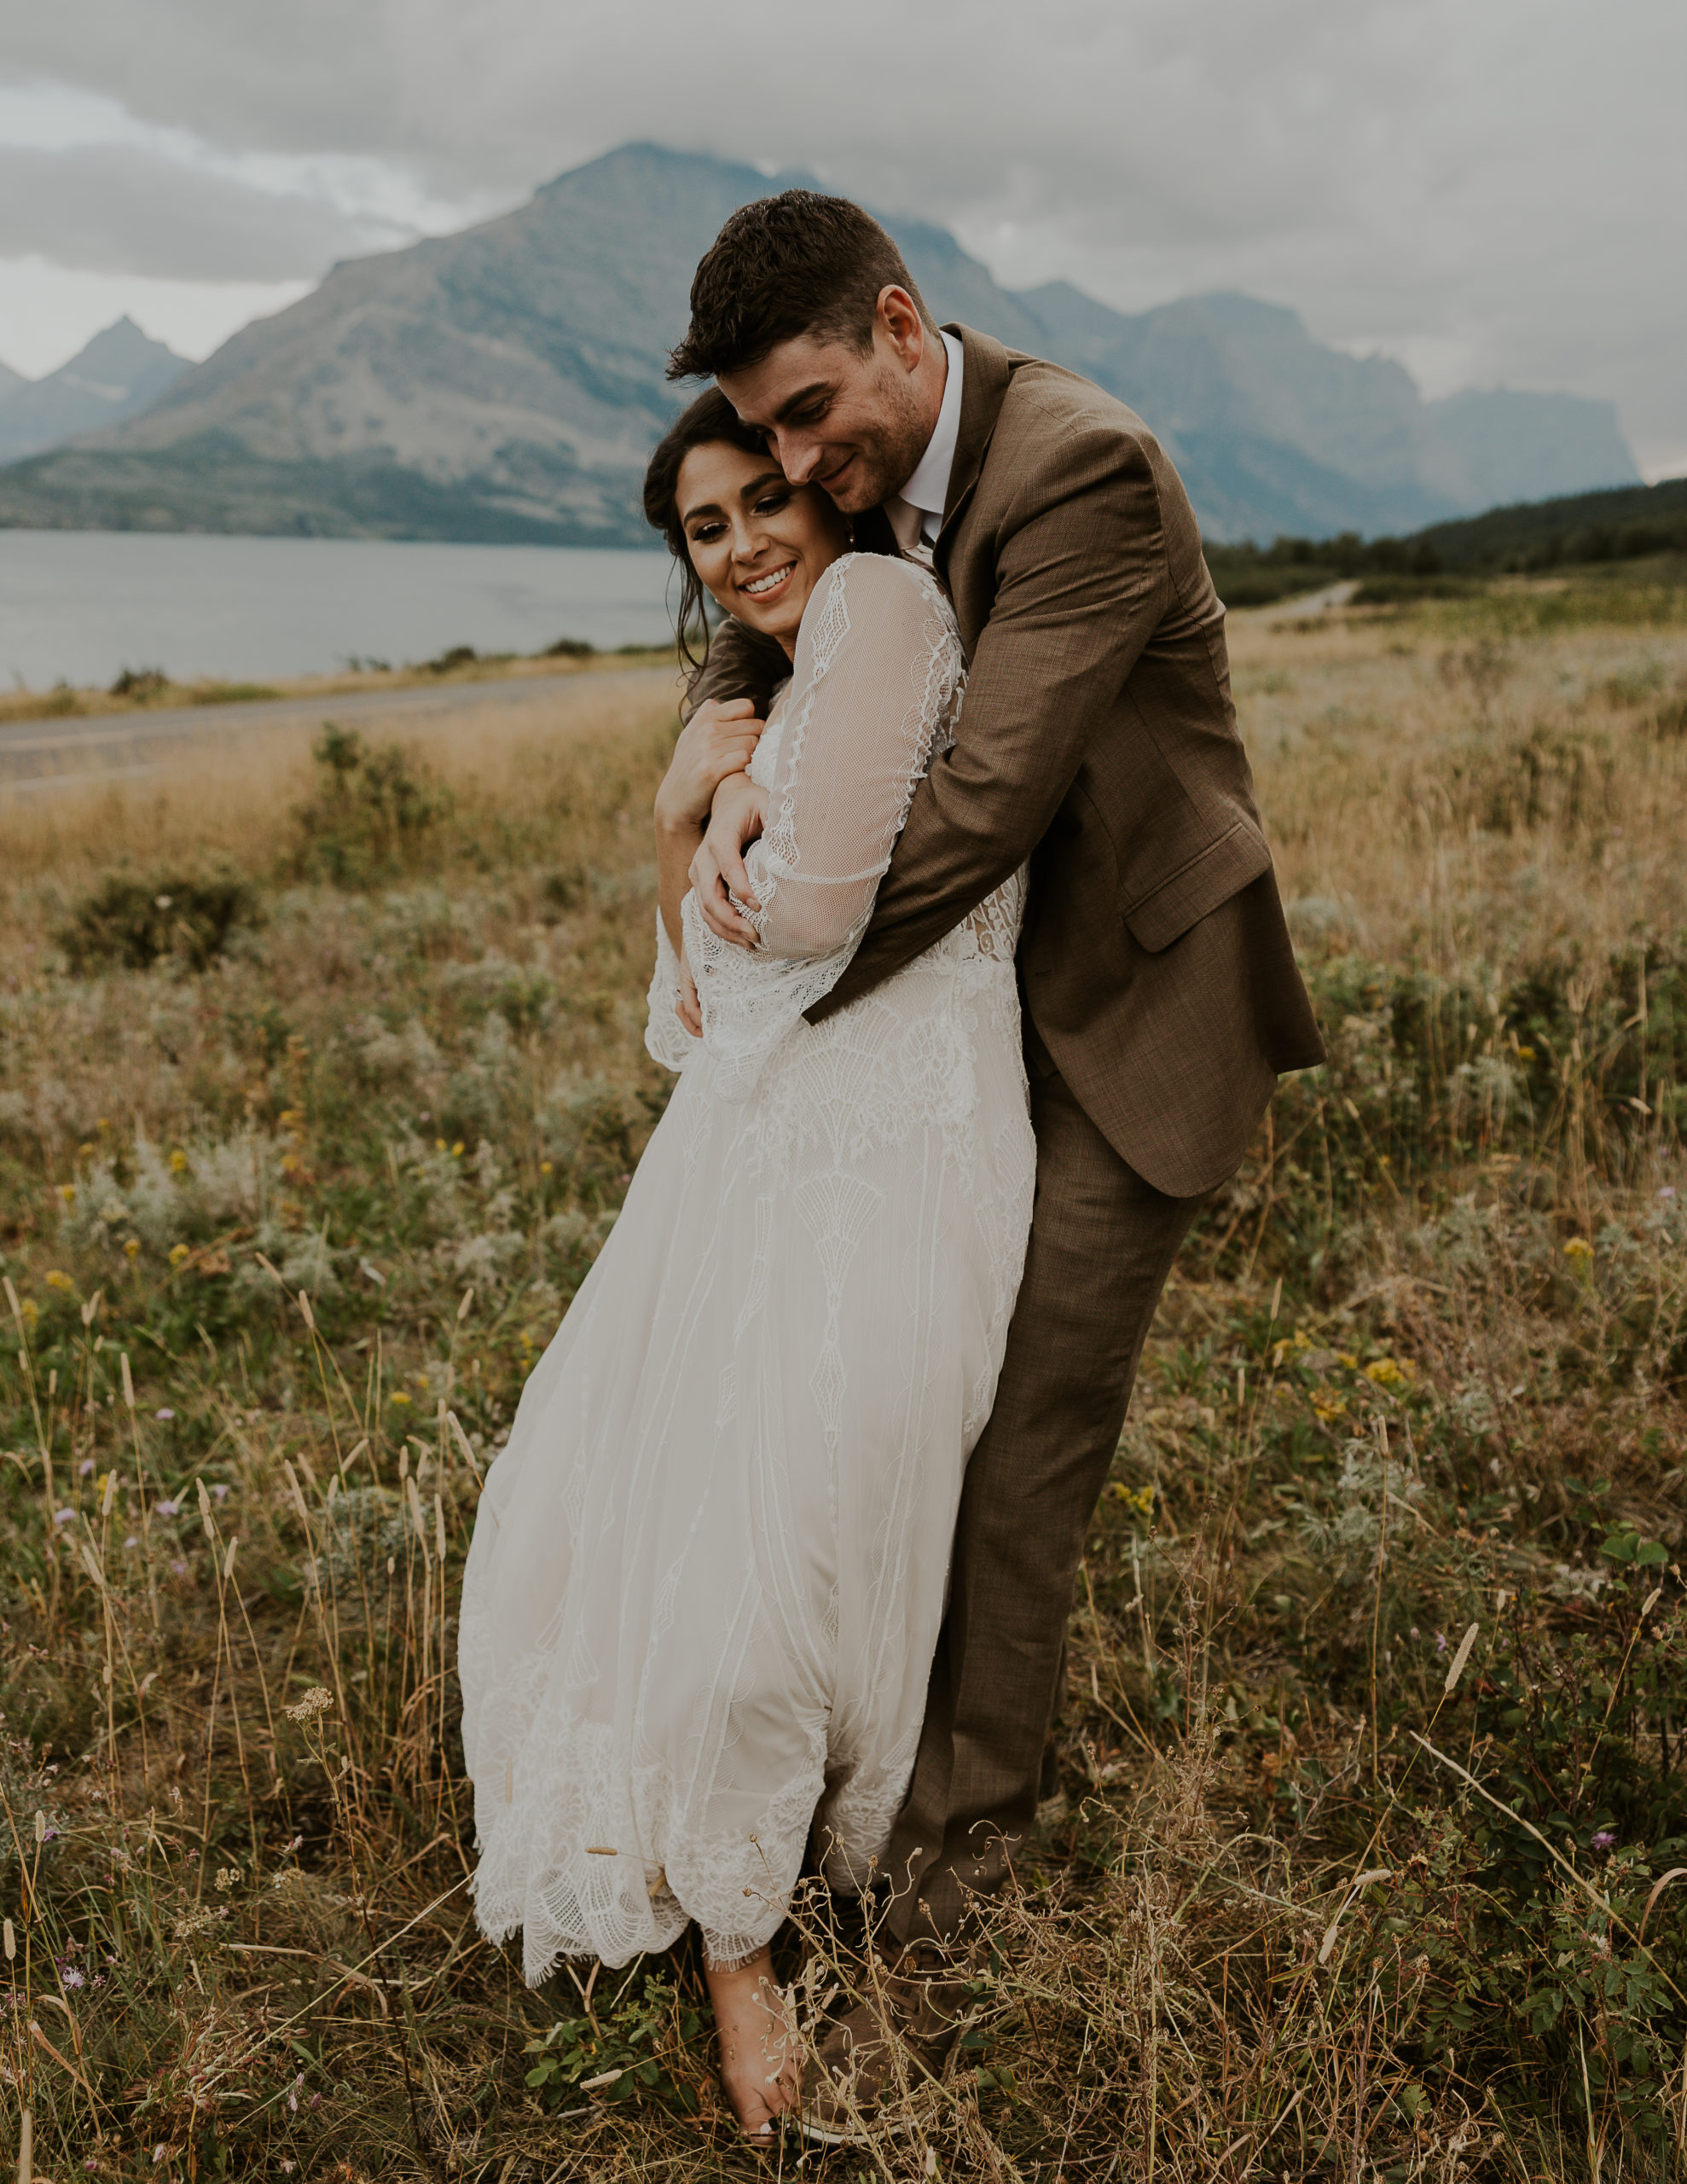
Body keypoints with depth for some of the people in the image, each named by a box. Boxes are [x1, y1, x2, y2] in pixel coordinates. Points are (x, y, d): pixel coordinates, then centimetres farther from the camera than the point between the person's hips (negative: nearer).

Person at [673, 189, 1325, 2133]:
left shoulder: (1082, 470, -22)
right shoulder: (872, 476, 4)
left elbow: (990, 793, -27)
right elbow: (756, 632, 14)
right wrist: (733, 782, -11)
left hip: (1134, 1006, -7)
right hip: (988, 983, 8)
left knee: (1015, 1456, -6)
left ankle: (942, 1913, 9)